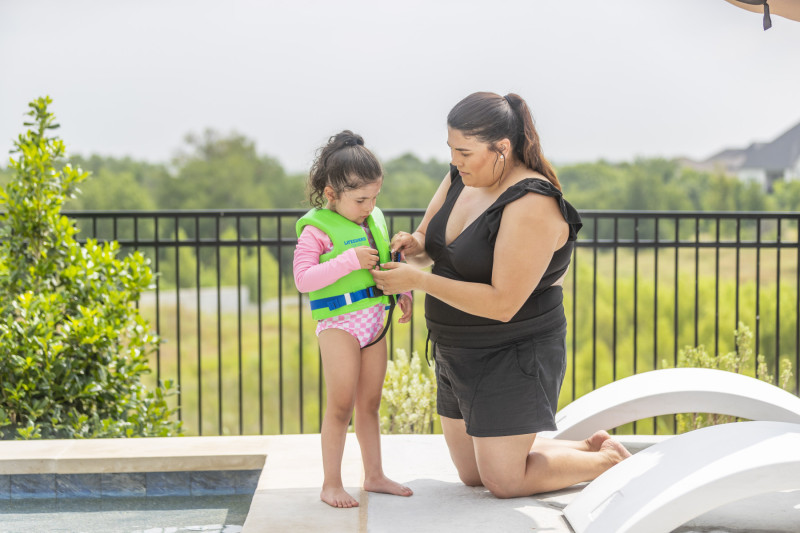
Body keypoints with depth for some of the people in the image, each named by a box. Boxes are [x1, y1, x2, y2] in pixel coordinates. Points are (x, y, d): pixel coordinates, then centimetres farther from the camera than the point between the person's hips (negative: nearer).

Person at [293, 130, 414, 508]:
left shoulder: (375, 220, 10)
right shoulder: (317, 229, -13)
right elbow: (303, 278, -22)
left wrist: (401, 292, 11)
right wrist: (349, 261, -26)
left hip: (374, 321, 7)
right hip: (339, 323, -7)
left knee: (370, 404, 14)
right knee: (341, 405, -3)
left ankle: (374, 475, 25)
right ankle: (331, 484, 8)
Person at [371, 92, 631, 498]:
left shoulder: (533, 206, -25)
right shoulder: (461, 178, 1)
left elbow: (503, 304, -29)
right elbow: (428, 247, 11)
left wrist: (419, 280, -29)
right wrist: (412, 246, -14)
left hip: (513, 358, -9)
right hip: (459, 354, 9)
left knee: (504, 483, 0)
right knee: (472, 475, 17)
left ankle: (612, 461, 21)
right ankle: (589, 446, 31)